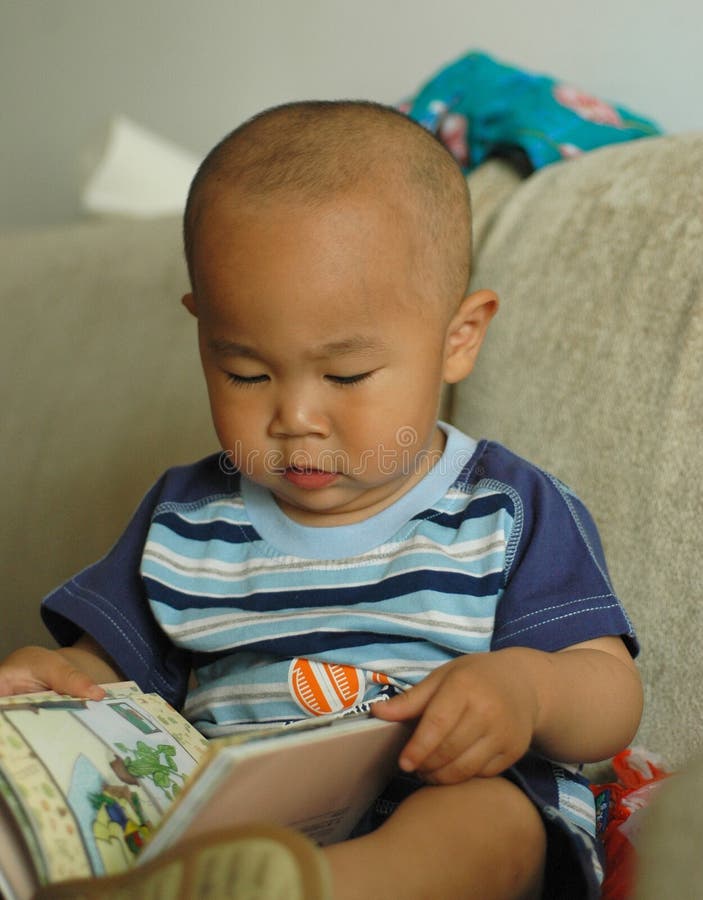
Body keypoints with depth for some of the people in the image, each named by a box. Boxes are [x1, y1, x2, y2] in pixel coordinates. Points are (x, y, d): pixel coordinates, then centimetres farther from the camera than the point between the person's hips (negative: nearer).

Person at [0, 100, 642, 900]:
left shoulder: (512, 512, 5)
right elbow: (110, 675, 17)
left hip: (451, 809, -2)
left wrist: (525, 685, -24)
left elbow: (613, 701, 0)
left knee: (492, 818, -40)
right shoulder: (187, 520, 14)